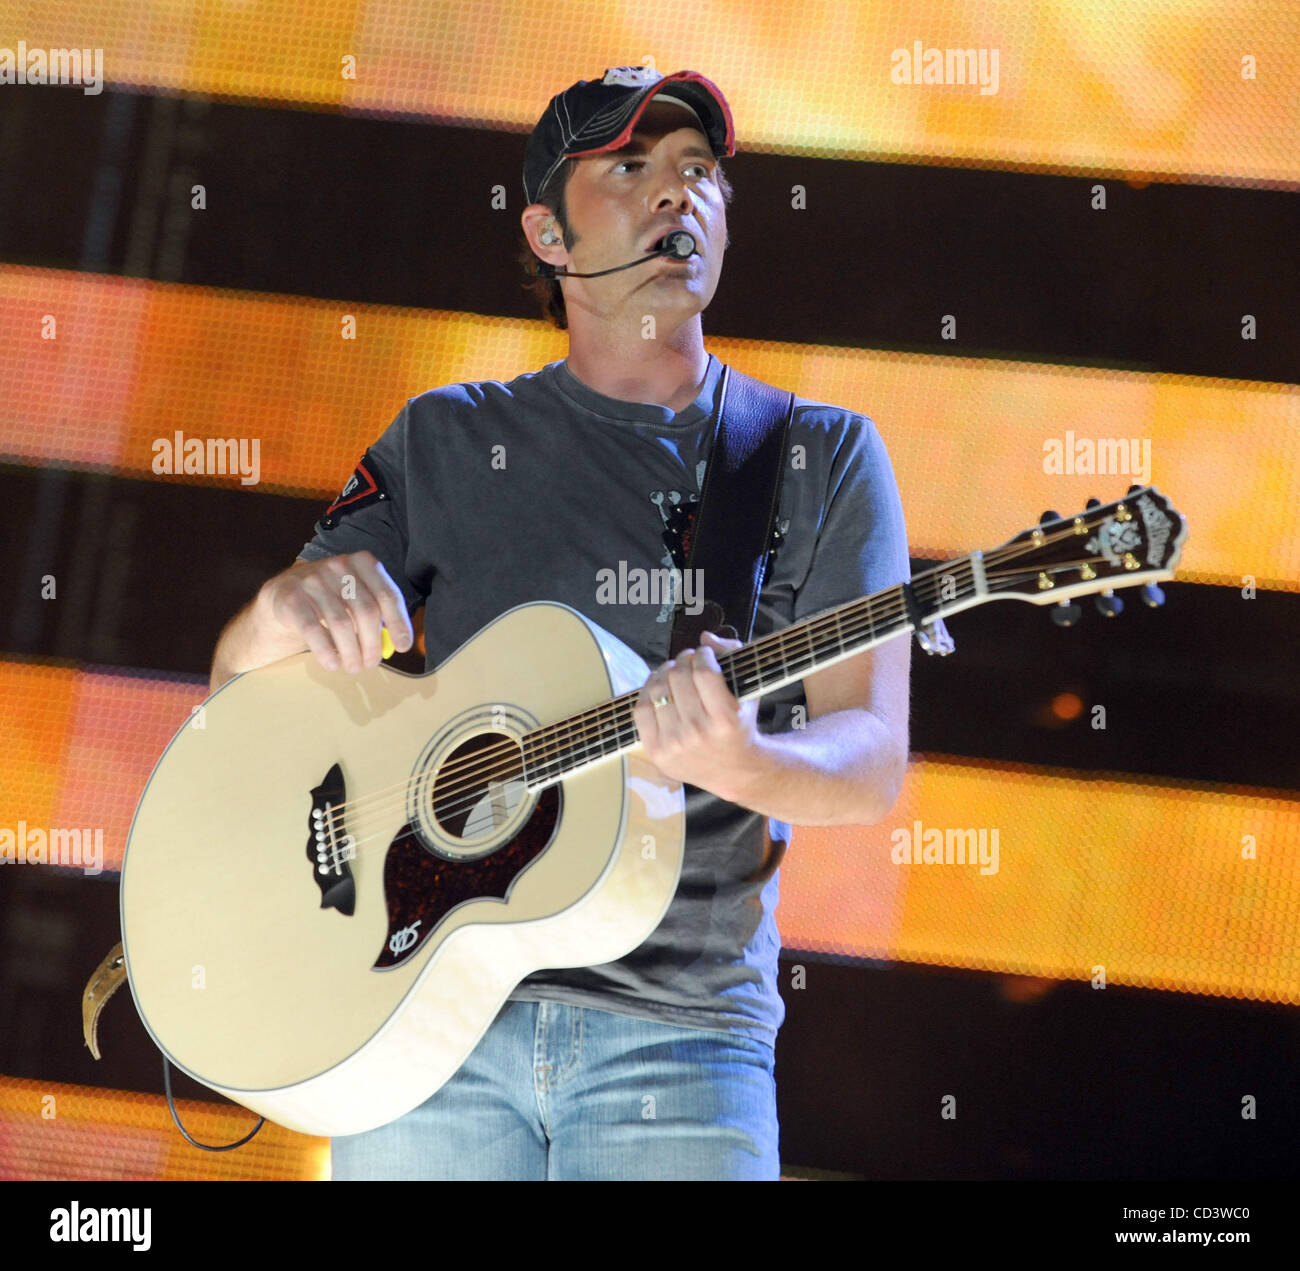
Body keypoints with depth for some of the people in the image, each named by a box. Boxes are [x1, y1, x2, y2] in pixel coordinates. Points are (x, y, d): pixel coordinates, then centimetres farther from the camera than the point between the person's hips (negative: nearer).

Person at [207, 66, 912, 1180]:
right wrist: (285, 615, -13)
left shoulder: (823, 458, 8)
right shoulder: (446, 442, 11)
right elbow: (237, 692, 11)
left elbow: (874, 765, -1)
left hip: (680, 1034, -1)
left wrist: (739, 765, -24)